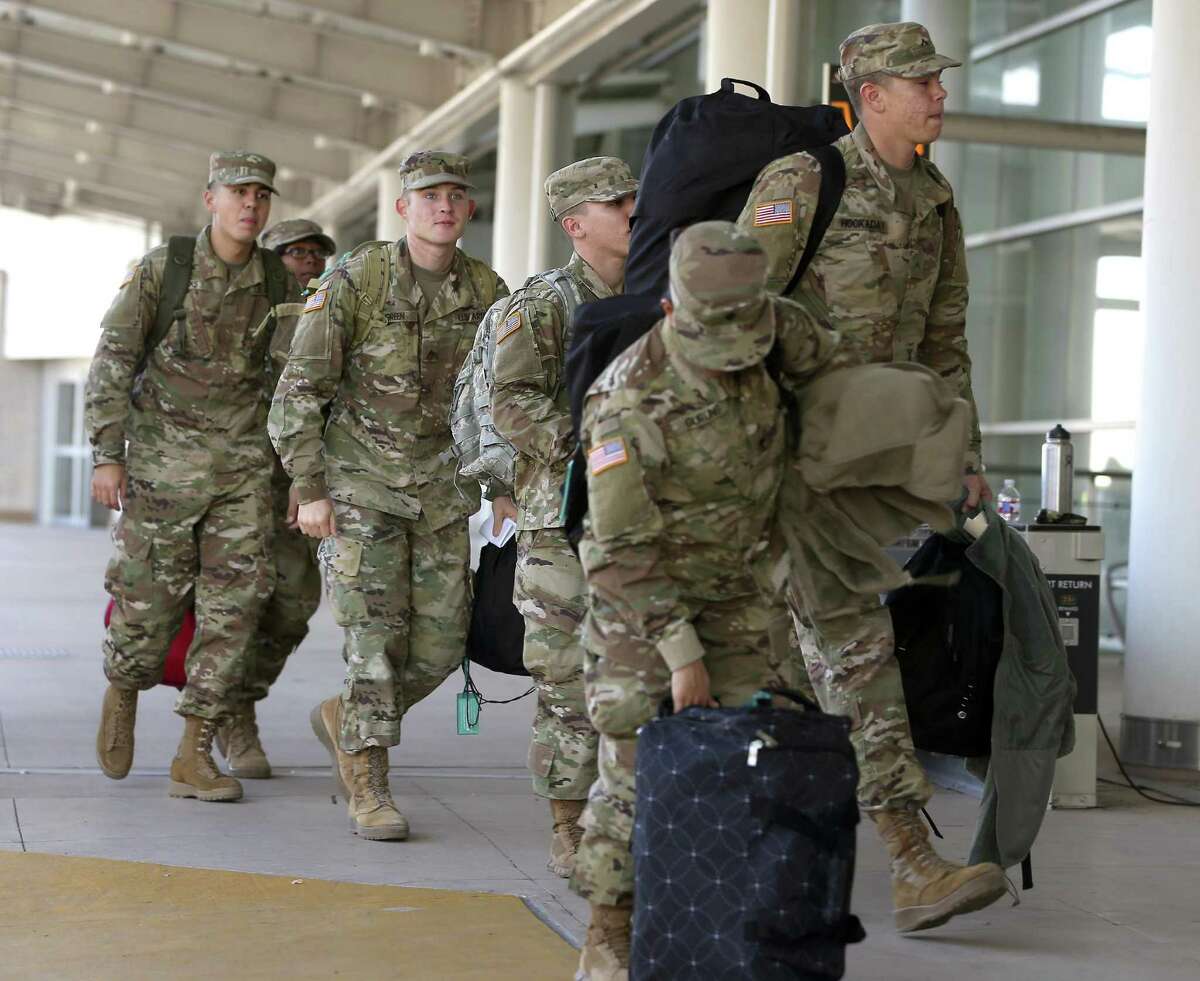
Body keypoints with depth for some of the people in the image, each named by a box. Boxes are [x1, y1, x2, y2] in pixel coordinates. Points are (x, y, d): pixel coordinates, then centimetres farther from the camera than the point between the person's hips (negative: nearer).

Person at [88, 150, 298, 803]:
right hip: (165, 457, -3)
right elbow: (111, 364, -4)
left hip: (244, 463, 3)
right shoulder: (160, 269, -5)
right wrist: (107, 455, -10)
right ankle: (122, 696, 36)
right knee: (151, 597, 3)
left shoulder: (278, 282, 3)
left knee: (234, 602, -5)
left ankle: (194, 757, 1)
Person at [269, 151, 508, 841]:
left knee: (442, 641, 3)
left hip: (440, 485, 4)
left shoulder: (487, 291, 1)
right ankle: (368, 789, 3)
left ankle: (346, 718, 28)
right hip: (359, 480, -4)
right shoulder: (356, 280, -11)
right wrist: (309, 489, -11)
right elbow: (300, 389, -8)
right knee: (376, 631, -7)